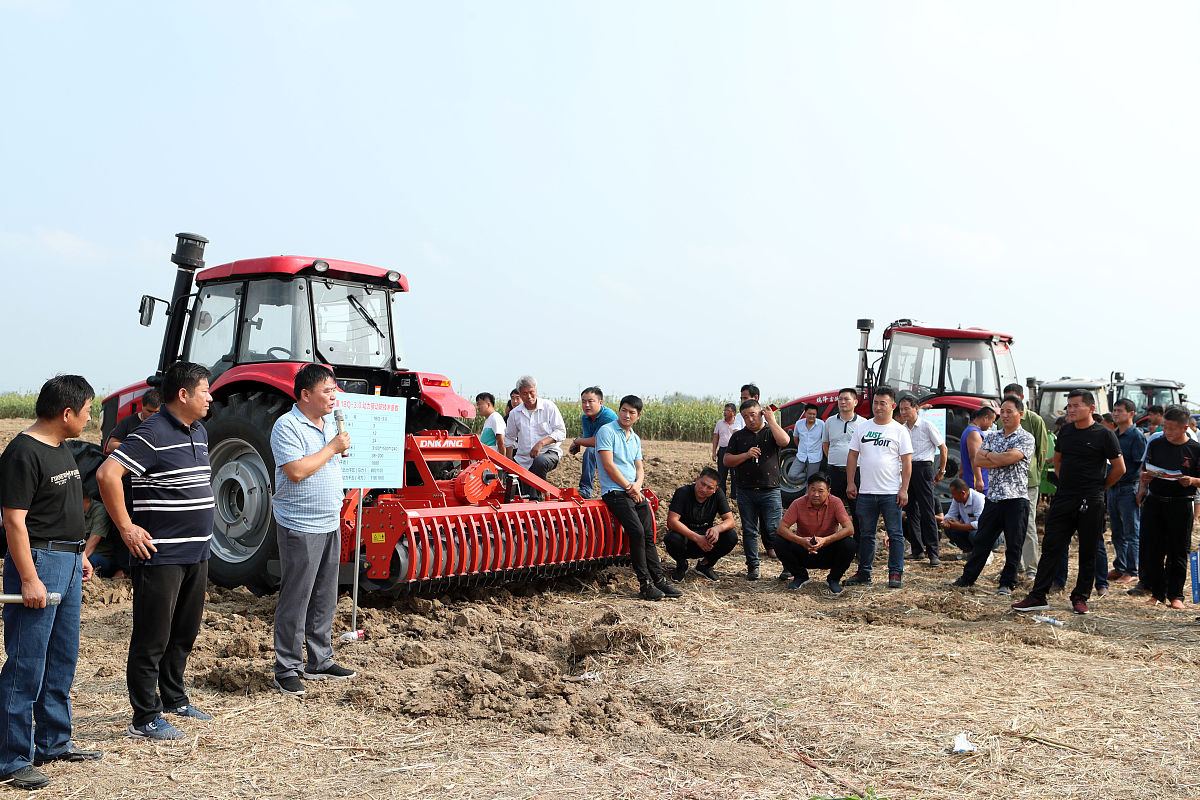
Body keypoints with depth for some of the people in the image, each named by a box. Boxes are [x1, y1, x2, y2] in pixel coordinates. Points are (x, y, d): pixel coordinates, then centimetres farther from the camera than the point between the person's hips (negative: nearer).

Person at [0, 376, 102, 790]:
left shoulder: (62, 449, 13)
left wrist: (79, 554, 23)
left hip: (67, 562, 10)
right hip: (38, 560, -10)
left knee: (62, 660, 16)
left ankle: (53, 742, 28)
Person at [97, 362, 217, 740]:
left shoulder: (199, 432, 13)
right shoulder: (153, 434, -15)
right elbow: (107, 474, -23)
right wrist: (127, 528, -19)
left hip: (197, 553, 9)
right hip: (161, 554, -9)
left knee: (184, 633, 19)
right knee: (152, 637, 0)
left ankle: (174, 699, 34)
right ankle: (145, 719, 8)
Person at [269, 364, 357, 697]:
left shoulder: (330, 426, 13)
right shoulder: (287, 426, -13)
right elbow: (296, 471, -23)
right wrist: (333, 448, -16)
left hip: (330, 525, 8)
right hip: (299, 528, -8)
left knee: (325, 599, 15)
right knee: (295, 601, -2)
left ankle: (320, 662, 25)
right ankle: (286, 670, 8)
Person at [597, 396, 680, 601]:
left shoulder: (635, 439, 19)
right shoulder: (607, 431, -3)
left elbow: (639, 468, 17)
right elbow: (608, 464, -10)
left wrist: (638, 484, -6)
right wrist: (629, 487, -10)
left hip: (635, 491, 7)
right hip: (615, 491, -7)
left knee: (648, 536, -2)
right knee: (637, 532, -21)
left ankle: (659, 578, 1)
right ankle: (645, 583, -17)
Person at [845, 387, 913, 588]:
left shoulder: (899, 430, 0)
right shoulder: (863, 428, 9)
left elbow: (907, 462, -3)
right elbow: (852, 455, 12)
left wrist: (904, 489, -9)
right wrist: (850, 482, 4)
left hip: (891, 493, -3)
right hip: (866, 492, 3)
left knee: (895, 534, 0)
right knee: (866, 534, 10)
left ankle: (895, 574, 6)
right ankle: (864, 572, 18)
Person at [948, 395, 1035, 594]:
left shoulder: (1026, 438, -4)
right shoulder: (992, 436, 14)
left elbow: (1007, 458, -19)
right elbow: (978, 460, 2)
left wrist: (988, 455, -3)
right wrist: (999, 460, -10)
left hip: (1016, 498, -5)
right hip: (993, 497, 5)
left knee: (1014, 545, 3)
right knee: (981, 540, 12)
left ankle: (1007, 583, 13)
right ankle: (968, 578, 20)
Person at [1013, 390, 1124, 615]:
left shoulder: (1104, 434, -6)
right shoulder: (1066, 431, 9)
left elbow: (1119, 468, -1)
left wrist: (1100, 488, 3)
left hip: (1090, 503, -5)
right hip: (1063, 499, 5)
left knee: (1088, 553, 5)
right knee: (1050, 548, 3)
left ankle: (1080, 598, 16)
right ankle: (1037, 597, 6)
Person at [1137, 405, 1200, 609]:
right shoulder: (1156, 445, 7)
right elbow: (1145, 472, 14)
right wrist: (1144, 479, -7)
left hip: (1181, 505, -3)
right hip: (1154, 502, 3)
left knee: (1178, 552, 2)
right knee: (1151, 549, 3)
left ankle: (1175, 595, 13)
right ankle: (1157, 592, 15)